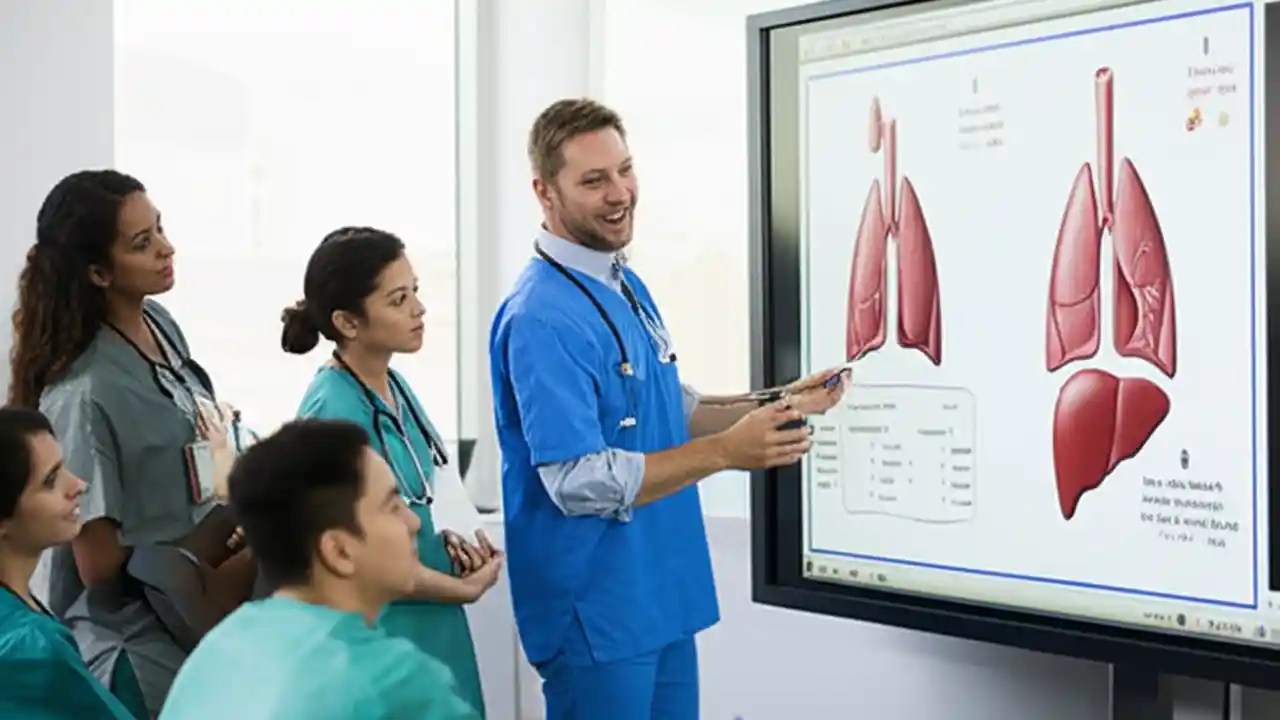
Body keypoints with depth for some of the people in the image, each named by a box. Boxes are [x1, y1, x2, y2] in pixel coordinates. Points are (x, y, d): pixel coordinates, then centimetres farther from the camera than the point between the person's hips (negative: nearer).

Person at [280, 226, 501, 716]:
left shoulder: (394, 386, 4)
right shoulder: (335, 412, -21)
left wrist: (449, 542, -2)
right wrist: (466, 588, -9)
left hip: (431, 625, 8)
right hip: (381, 633, -8)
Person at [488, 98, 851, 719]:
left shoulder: (627, 285, 9)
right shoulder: (542, 318, -21)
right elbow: (579, 482, -26)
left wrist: (777, 404, 6)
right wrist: (727, 451, -26)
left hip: (664, 598, 9)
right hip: (599, 615, -9)